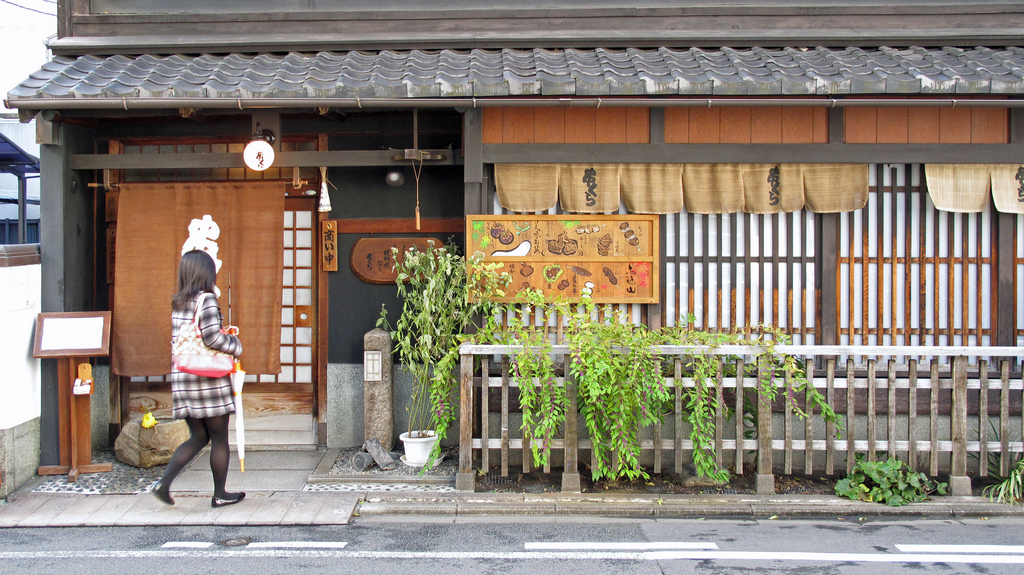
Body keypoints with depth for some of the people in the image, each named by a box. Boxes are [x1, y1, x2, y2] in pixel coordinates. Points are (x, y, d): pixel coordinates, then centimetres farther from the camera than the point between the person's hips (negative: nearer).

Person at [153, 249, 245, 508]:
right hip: (209, 378, -7)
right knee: (219, 438, 6)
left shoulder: (178, 304, 11)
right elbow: (212, 338, -19)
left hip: (182, 377, 7)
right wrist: (236, 344, 0)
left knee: (198, 437, 16)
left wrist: (225, 333, 14)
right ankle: (220, 494, 14)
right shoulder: (207, 299, -12)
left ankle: (164, 482, 4)